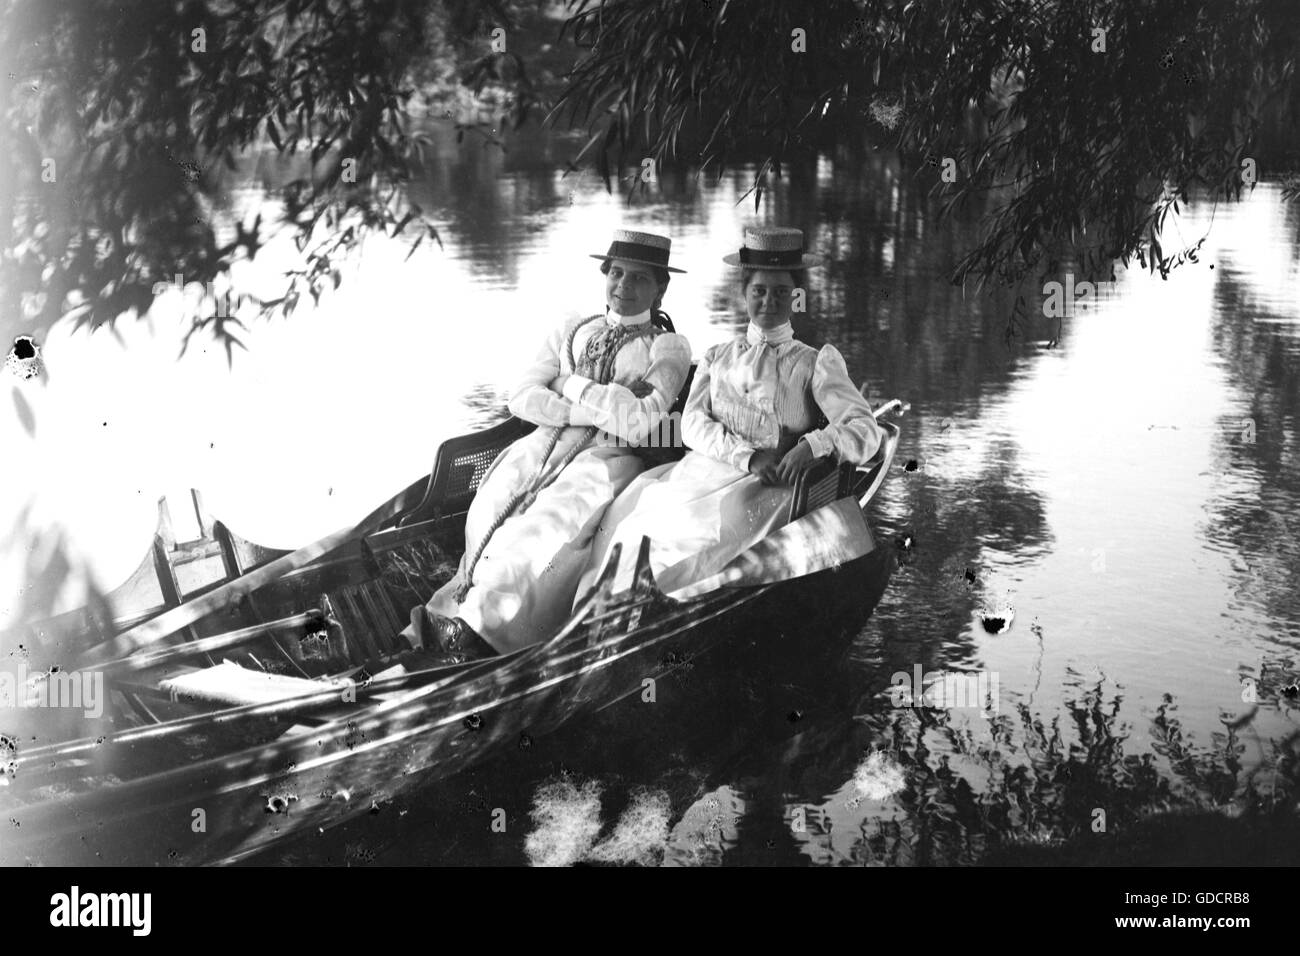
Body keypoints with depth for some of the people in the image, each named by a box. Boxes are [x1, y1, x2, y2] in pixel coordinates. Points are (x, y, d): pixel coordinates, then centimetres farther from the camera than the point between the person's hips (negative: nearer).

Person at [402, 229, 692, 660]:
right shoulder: (569, 332, 23)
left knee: (551, 524, -33)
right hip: (548, 443, 5)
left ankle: (474, 625, -35)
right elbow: (522, 398, 9)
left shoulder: (668, 347, 9)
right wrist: (599, 409, -3)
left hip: (609, 457, -5)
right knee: (492, 507, -26)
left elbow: (639, 423, -7)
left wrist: (573, 386, -1)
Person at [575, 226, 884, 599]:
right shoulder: (717, 358, 23)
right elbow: (693, 423, 7)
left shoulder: (815, 363, 13)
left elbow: (865, 431, 1)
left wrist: (812, 445, -20)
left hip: (772, 484, -3)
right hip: (706, 468, 3)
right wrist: (747, 456, -12)